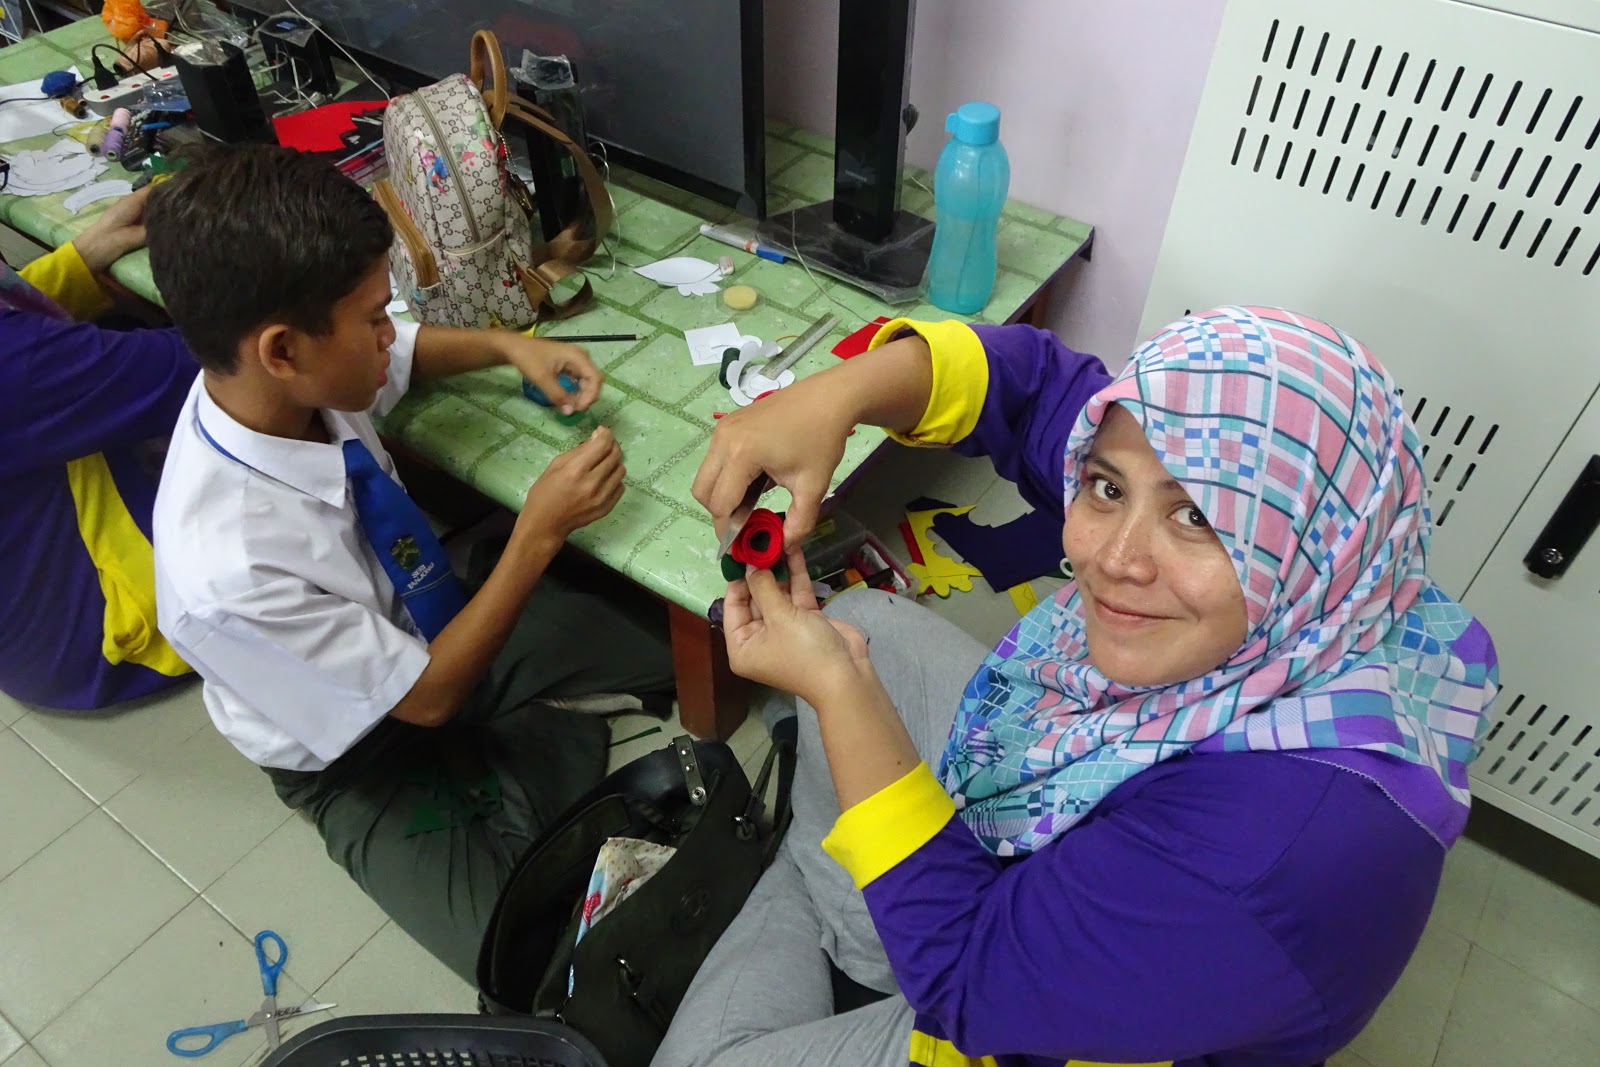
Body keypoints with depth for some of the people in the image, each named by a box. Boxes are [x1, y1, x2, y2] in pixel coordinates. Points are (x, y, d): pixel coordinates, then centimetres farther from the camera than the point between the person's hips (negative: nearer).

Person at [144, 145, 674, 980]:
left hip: (441, 618, 6)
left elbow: (408, 354, 4)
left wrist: (508, 345, -15)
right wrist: (539, 532, -27)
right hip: (368, 754, -5)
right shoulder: (227, 572, -40)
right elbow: (426, 698, -26)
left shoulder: (293, 372, -21)